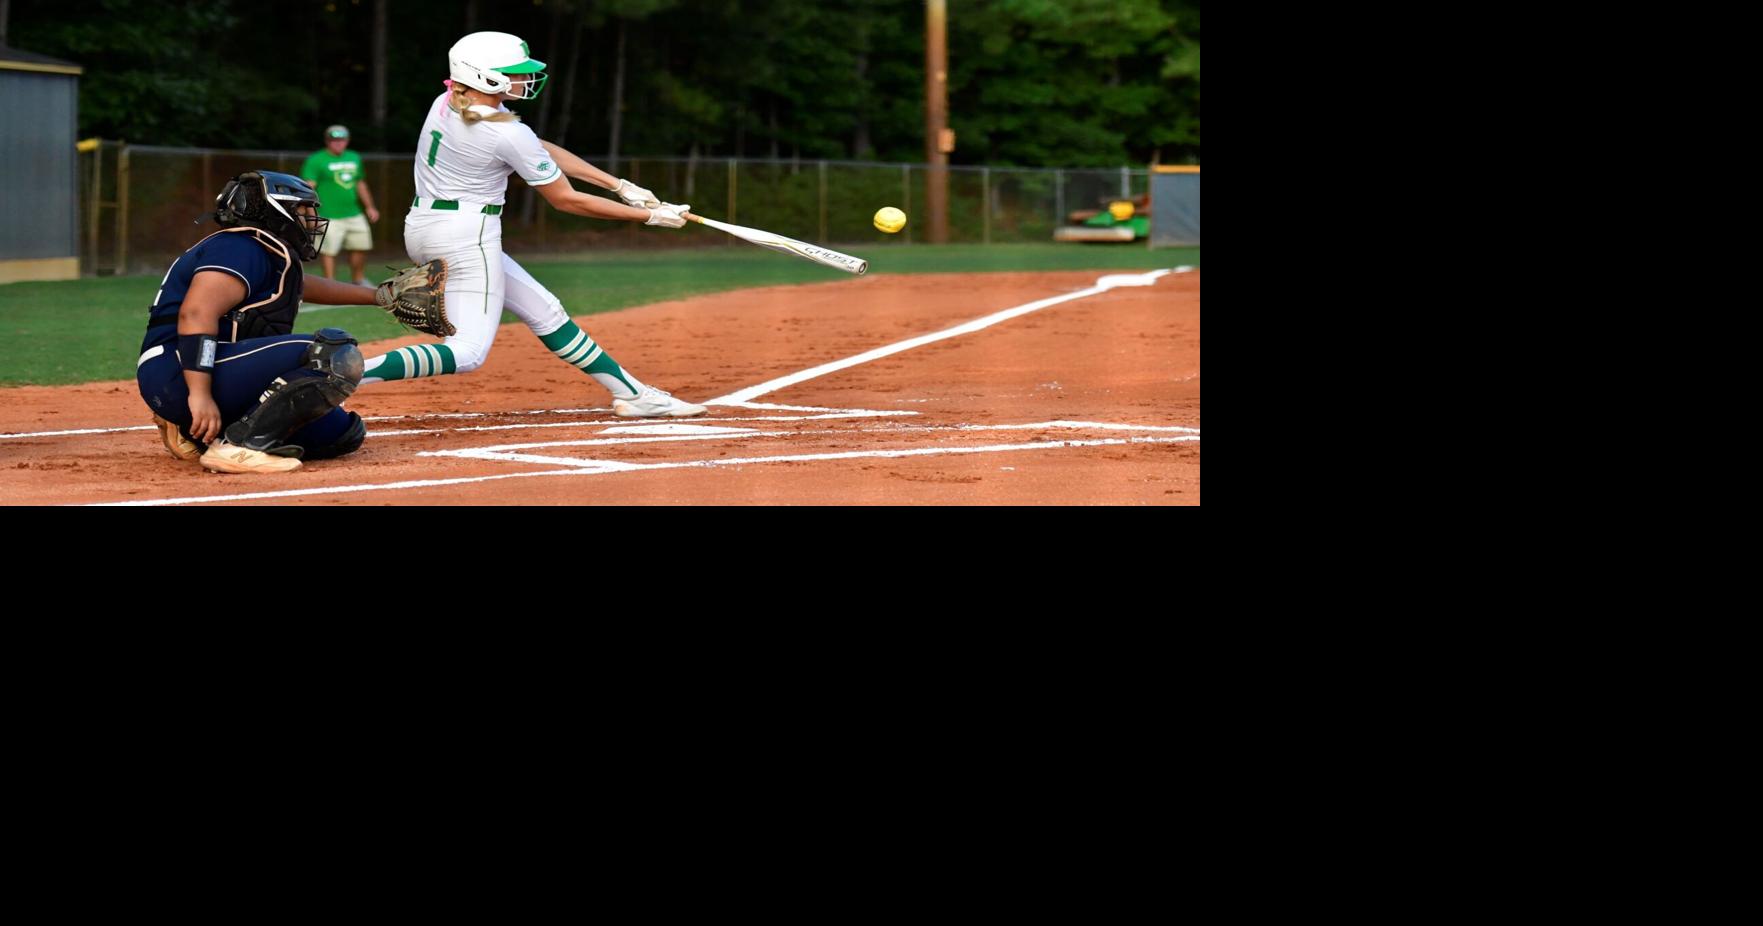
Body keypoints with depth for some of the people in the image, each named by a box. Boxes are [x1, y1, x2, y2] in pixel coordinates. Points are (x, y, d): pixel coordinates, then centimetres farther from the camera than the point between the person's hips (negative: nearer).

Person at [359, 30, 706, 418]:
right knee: (467, 351, -12)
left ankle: (632, 393, 18)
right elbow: (566, 200, -8)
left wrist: (620, 186, 10)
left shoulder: (446, 105, 7)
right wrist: (651, 216, -1)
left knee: (544, 311, 14)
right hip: (466, 236, -10)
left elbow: (543, 151, 11)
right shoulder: (508, 134, -19)